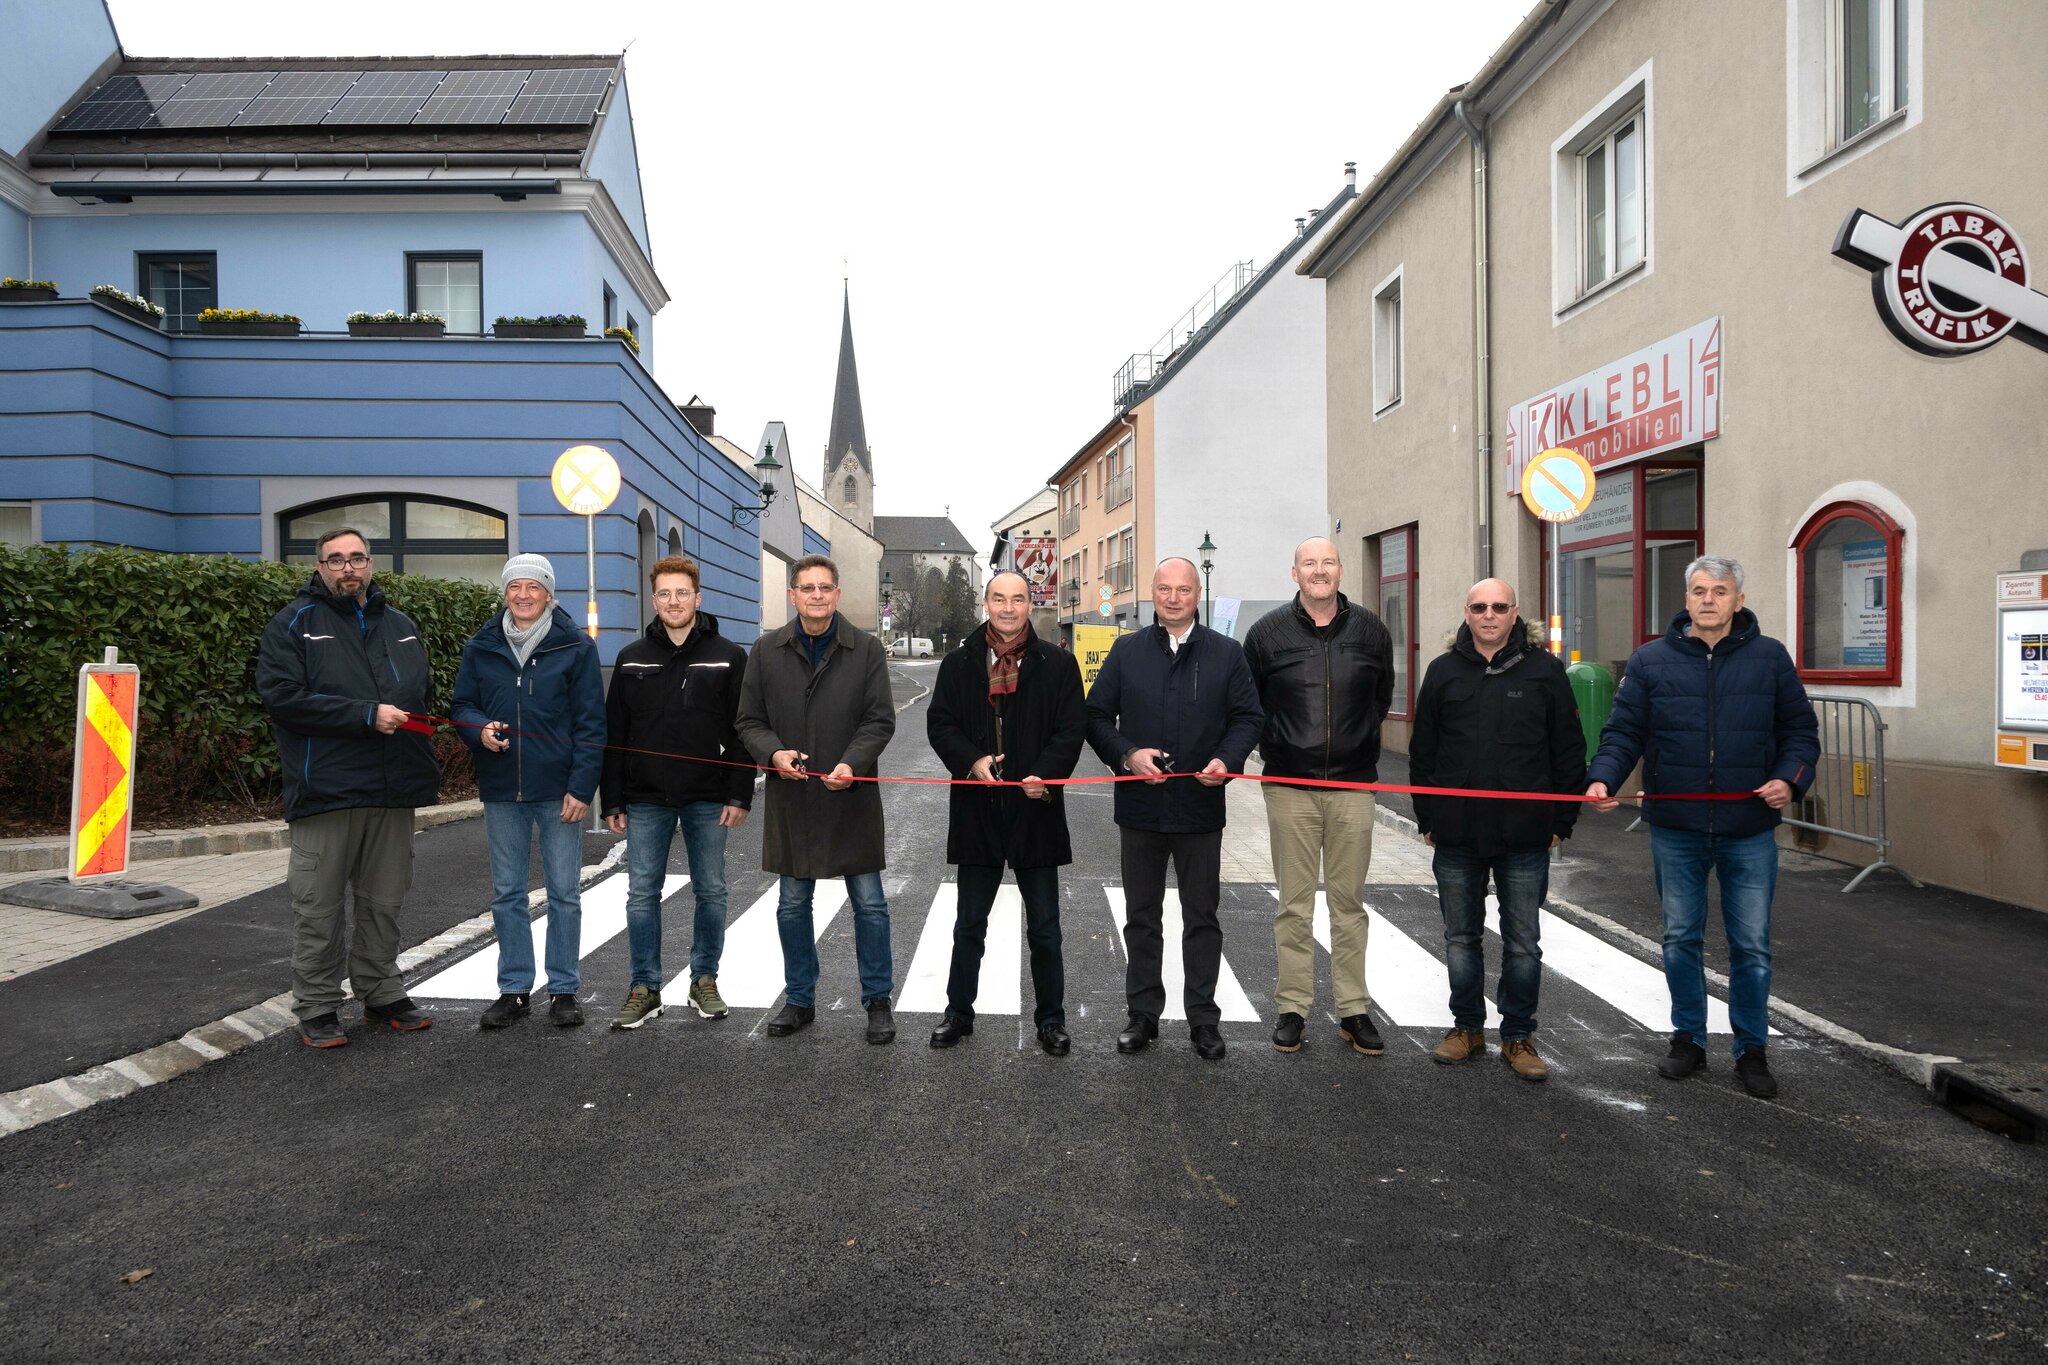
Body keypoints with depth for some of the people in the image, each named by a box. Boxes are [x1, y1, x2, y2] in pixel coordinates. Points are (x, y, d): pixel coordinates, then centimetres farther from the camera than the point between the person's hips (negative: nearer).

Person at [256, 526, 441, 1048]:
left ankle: (382, 995, 26)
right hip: (326, 791, -5)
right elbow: (282, 696, -13)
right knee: (318, 907, 3)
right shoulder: (293, 625, -1)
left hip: (393, 791, 5)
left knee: (384, 903, 14)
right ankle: (317, 1009, 15)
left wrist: (406, 719, 5)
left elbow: (423, 691, 25)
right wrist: (367, 715, -18)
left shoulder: (400, 625, 15)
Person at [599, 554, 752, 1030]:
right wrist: (613, 802, 3)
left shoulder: (728, 657, 1)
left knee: (710, 892, 8)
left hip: (709, 799, -1)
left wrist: (740, 796, -8)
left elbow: (742, 731, -1)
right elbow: (614, 734, 7)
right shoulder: (632, 659, 7)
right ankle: (645, 989, 16)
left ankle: (704, 980, 22)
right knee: (642, 895, 4)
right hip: (646, 799, 2)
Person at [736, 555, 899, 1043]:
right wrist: (773, 752, -14)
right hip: (791, 799, 2)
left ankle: (878, 1000, 20)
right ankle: (800, 999, 29)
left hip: (851, 797, -2)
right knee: (792, 905, 13)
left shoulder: (866, 649, -2)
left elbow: (880, 719, -4)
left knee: (869, 904, 6)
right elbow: (749, 721, 6)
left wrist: (852, 764, -20)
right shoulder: (767, 650, 4)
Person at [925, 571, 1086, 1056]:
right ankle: (958, 1012, 27)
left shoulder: (1058, 663, 1)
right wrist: (972, 761, -15)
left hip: (1035, 807, -1)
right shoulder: (959, 663, 5)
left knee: (1044, 927, 9)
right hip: (977, 810, 1)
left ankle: (1050, 1019, 22)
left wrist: (1046, 774, -18)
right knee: (969, 924, 13)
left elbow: (1072, 728, -3)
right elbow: (940, 723, 3)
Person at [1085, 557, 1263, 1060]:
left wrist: (1227, 759, -13)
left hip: (1201, 806, 0)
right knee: (1142, 917, 11)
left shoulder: (1227, 653, 4)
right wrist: (1127, 755, -13)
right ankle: (1143, 1013, 23)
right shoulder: (1126, 651, 5)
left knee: (1202, 918, 8)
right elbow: (1097, 715, 4)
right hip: (1141, 805, 1)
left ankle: (1203, 1018, 20)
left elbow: (1248, 716, 5)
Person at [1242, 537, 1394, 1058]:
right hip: (1289, 785, -1)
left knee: (1349, 902, 8)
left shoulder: (1370, 630, 5)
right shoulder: (1268, 631, 1)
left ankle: (1354, 1009, 17)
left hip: (1353, 785, 1)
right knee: (1295, 903, 4)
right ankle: (1292, 1007, 13)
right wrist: (1276, 748, 8)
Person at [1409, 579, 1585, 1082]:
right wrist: (1426, 818, 7)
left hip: (1525, 835, -1)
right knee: (1461, 938, 12)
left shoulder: (1544, 669, 2)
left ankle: (1518, 1036, 20)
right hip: (1457, 834, 2)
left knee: (1523, 943, 7)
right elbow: (1422, 752, 10)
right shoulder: (1444, 671, 6)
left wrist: (1563, 820, 1)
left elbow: (1568, 751, 4)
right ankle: (1467, 1026, 26)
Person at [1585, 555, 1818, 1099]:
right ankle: (1688, 1039, 27)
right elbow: (1623, 731, -1)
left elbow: (1800, 729, 6)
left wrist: (1790, 778, -11)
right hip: (1676, 830, 1)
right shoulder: (1650, 661, 0)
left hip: (1749, 830, 0)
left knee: (1752, 946, 7)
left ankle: (1751, 1050, 22)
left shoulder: (1770, 657, 1)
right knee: (1680, 939, 11)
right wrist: (1603, 777, -18)